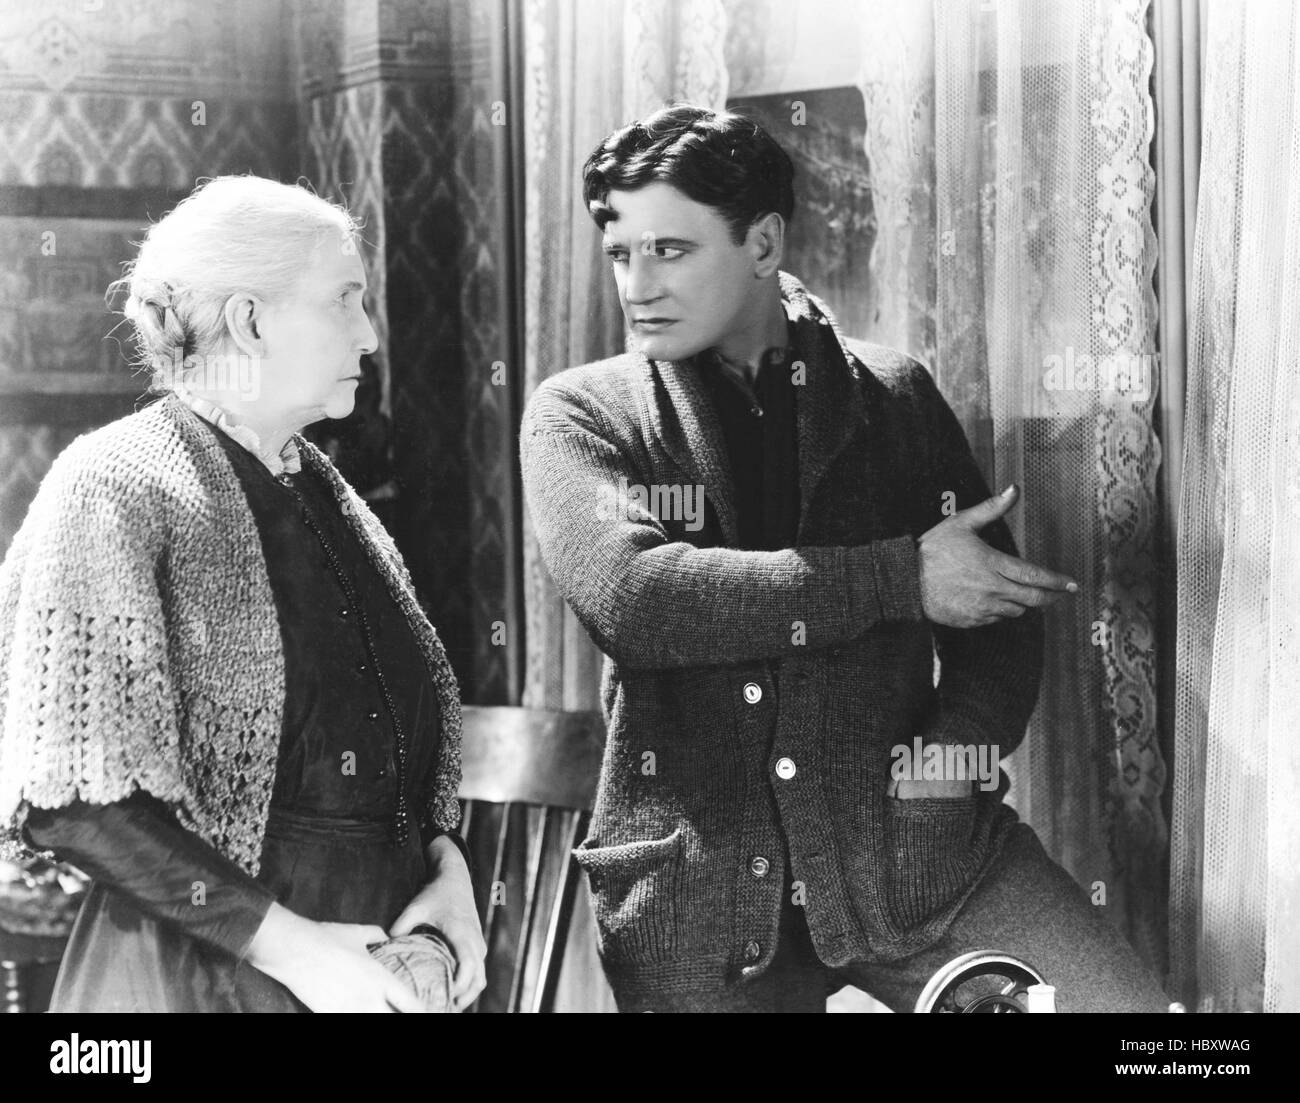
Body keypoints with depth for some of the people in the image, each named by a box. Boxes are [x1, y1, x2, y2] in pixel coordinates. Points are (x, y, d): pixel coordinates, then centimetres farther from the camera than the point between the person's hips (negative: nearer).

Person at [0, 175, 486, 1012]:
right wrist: (281, 940, -20)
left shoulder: (326, 494, 10)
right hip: (200, 971, -7)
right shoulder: (117, 488, -12)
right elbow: (68, 795, -18)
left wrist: (448, 861, -1)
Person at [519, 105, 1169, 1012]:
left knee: (1120, 1001, -12)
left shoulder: (896, 397, 9)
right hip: (695, 885, -1)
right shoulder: (579, 415, 3)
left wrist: (954, 758, -10)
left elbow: (1000, 607, 9)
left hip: (914, 845, 1)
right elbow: (628, 595, -14)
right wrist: (897, 578, -13)